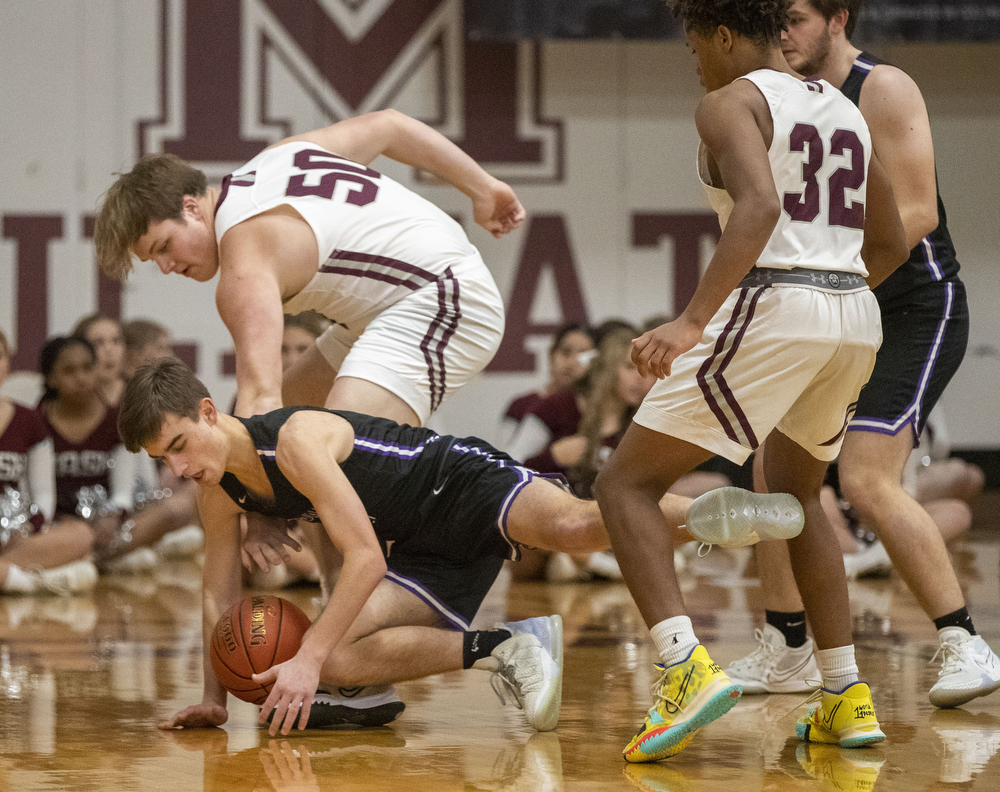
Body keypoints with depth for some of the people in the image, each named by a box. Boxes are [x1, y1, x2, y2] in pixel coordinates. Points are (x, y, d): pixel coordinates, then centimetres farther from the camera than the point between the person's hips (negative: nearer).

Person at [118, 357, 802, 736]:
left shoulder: (295, 439, -25)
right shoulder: (219, 487, 1)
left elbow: (366, 559, -29)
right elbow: (221, 593, 14)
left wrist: (308, 658, -32)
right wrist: (216, 698, 10)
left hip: (467, 484, -8)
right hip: (426, 557, 8)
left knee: (571, 526, -39)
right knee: (332, 662, -13)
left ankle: (715, 513, -21)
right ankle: (507, 648, -5)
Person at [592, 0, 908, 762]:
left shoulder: (731, 102, -3)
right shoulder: (844, 110, 20)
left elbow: (759, 206, -22)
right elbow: (891, 246, 24)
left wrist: (692, 320, -28)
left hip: (770, 307, -8)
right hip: (856, 313, 8)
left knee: (626, 483, -1)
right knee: (796, 494, 29)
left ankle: (688, 670, -21)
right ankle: (847, 699, 22)